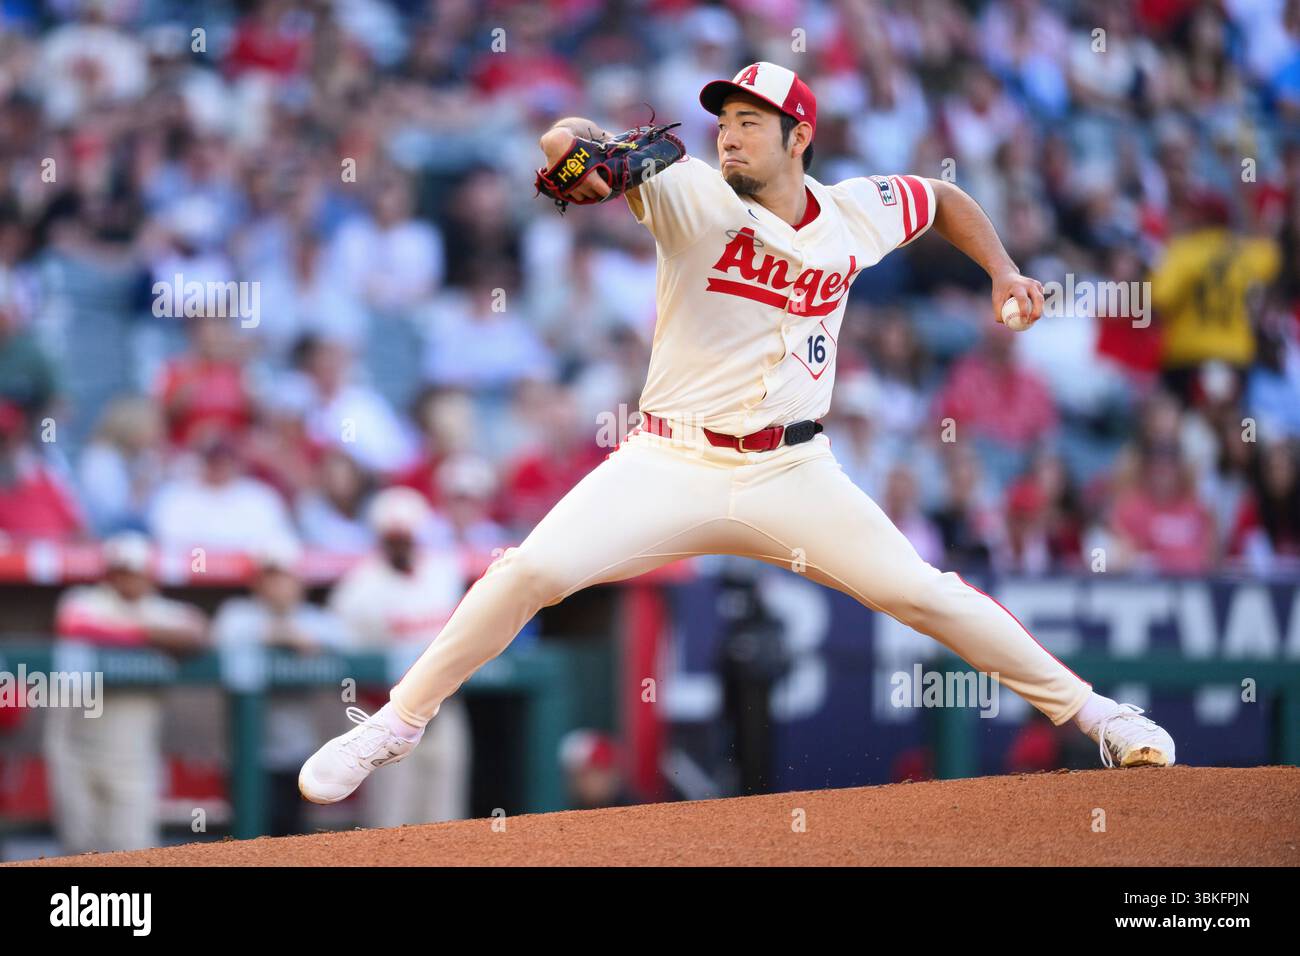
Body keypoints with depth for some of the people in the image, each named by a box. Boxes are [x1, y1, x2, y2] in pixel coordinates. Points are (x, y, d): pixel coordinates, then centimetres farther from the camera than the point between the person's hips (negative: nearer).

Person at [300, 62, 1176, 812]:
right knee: (532, 572, -18)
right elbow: (580, 147, -26)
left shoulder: (857, 215, 1)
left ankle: (1087, 710, 13)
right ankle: (398, 725, -2)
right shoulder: (695, 196, -9)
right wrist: (578, 145, -49)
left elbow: (944, 200, 23)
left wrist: (1003, 271, 9)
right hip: (670, 466, -2)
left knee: (924, 595, -5)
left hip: (793, 475, 2)